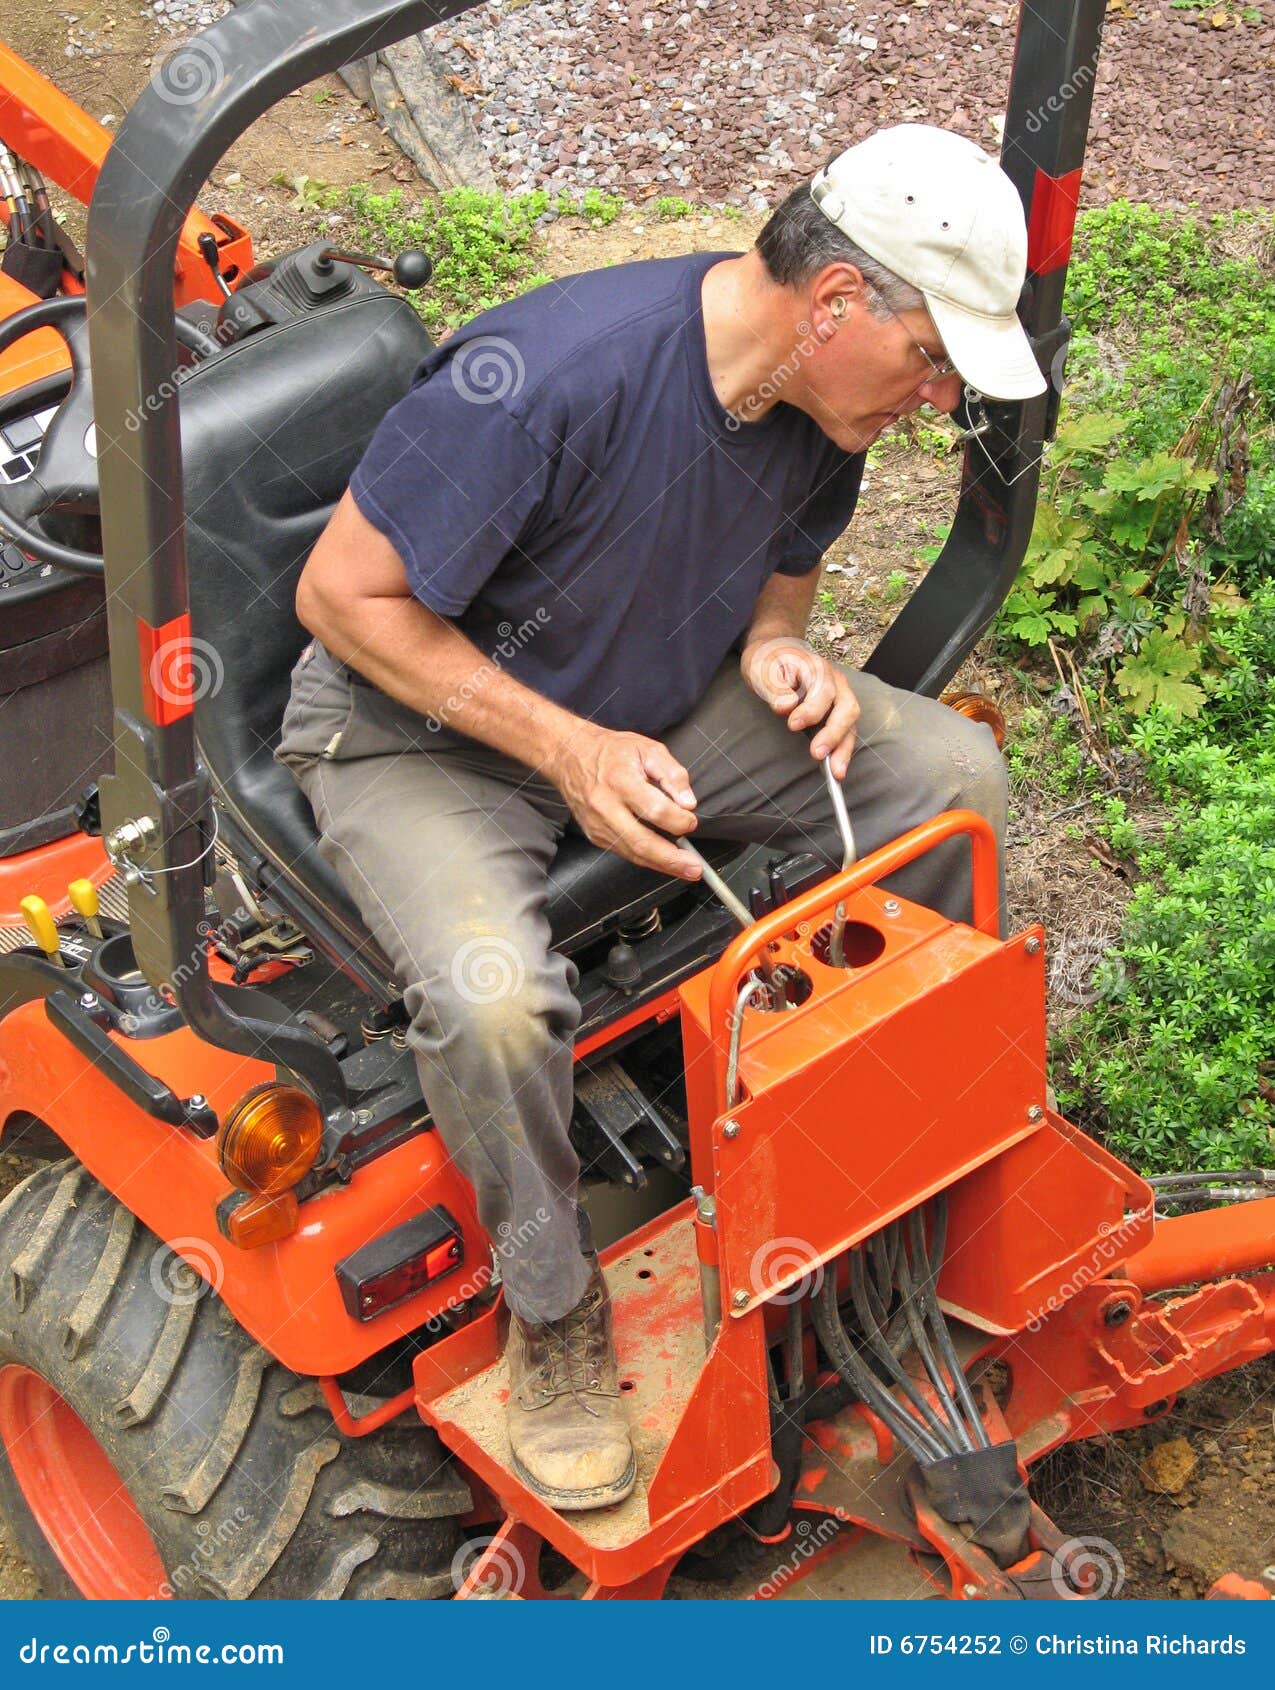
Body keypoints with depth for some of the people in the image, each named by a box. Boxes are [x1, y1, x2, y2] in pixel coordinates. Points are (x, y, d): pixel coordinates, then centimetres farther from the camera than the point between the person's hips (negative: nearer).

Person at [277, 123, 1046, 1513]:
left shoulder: (822, 401, -9)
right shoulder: (540, 379, -33)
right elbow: (343, 595, -24)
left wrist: (779, 651, -12)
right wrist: (567, 749, -27)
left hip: (667, 700, 7)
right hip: (425, 728, -6)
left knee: (953, 772, -9)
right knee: (494, 997, -35)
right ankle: (554, 1310, -5)